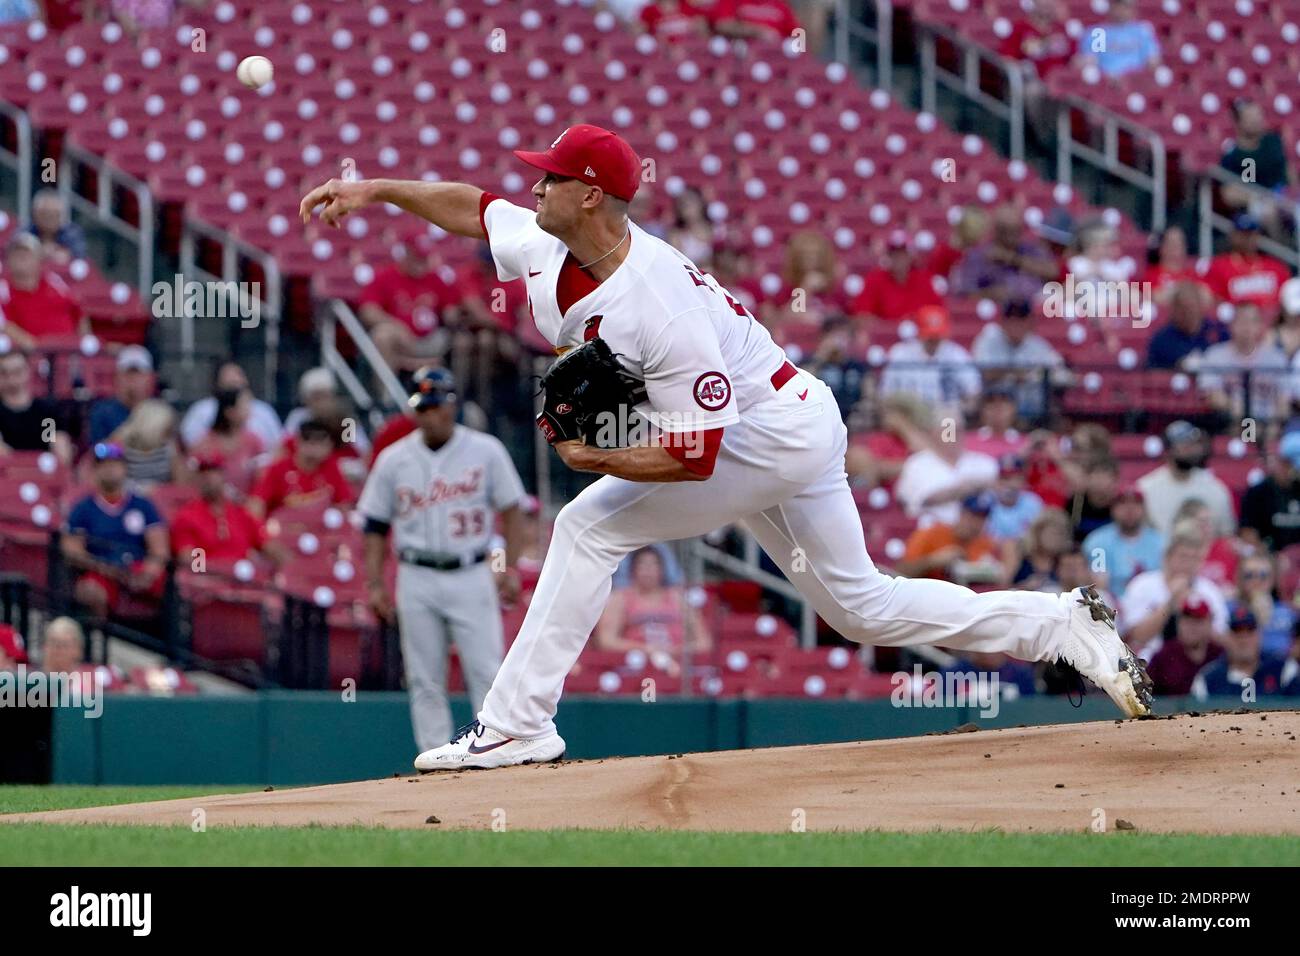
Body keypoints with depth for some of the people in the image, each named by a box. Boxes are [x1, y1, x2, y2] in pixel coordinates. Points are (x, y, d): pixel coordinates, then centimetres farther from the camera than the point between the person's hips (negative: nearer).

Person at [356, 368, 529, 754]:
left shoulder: (485, 451, 2)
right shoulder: (394, 459, 5)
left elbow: (510, 510, 6)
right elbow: (376, 526, 9)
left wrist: (510, 568, -3)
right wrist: (374, 584, 2)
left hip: (471, 577, -2)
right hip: (417, 580, 2)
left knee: (487, 672, -8)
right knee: (425, 680, 2)